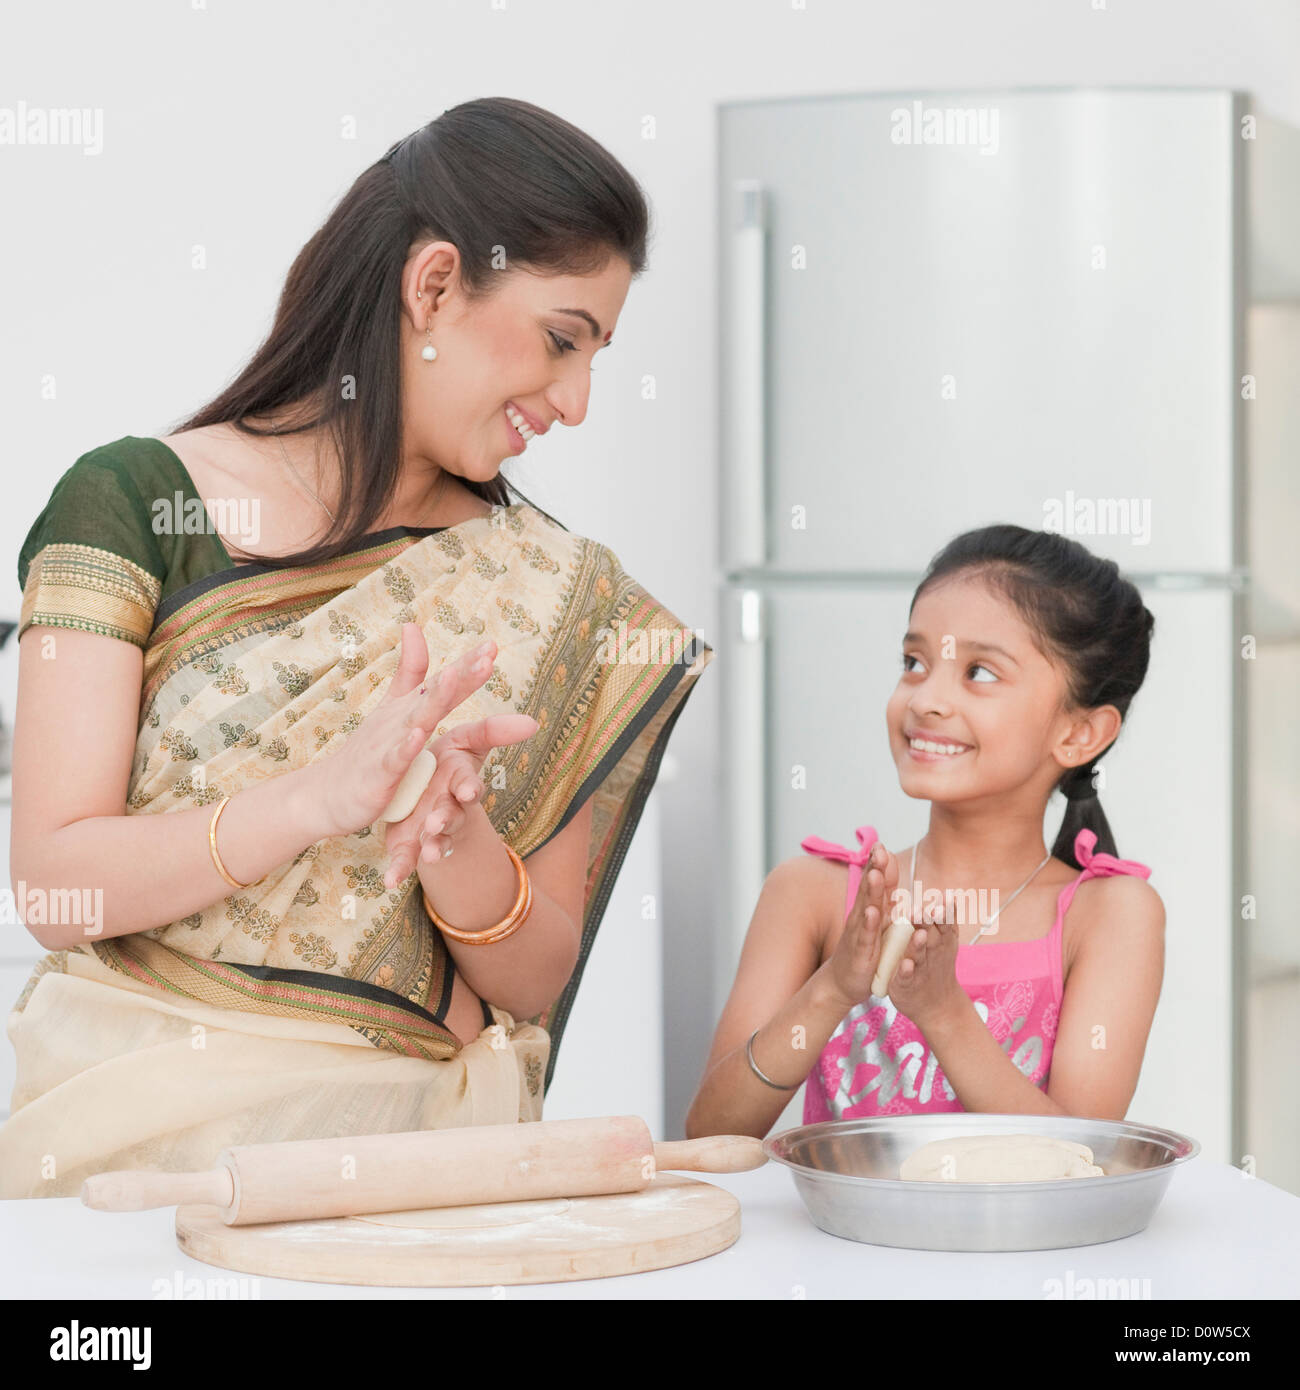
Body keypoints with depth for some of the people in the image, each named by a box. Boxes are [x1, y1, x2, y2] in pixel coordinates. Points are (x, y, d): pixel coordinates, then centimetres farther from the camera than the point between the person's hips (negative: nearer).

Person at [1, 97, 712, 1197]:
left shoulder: (557, 596, 10)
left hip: (404, 1139, 2)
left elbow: (536, 984, 7)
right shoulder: (136, 499, 2)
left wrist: (457, 840, -14)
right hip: (138, 1126, -1)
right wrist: (318, 798, -20)